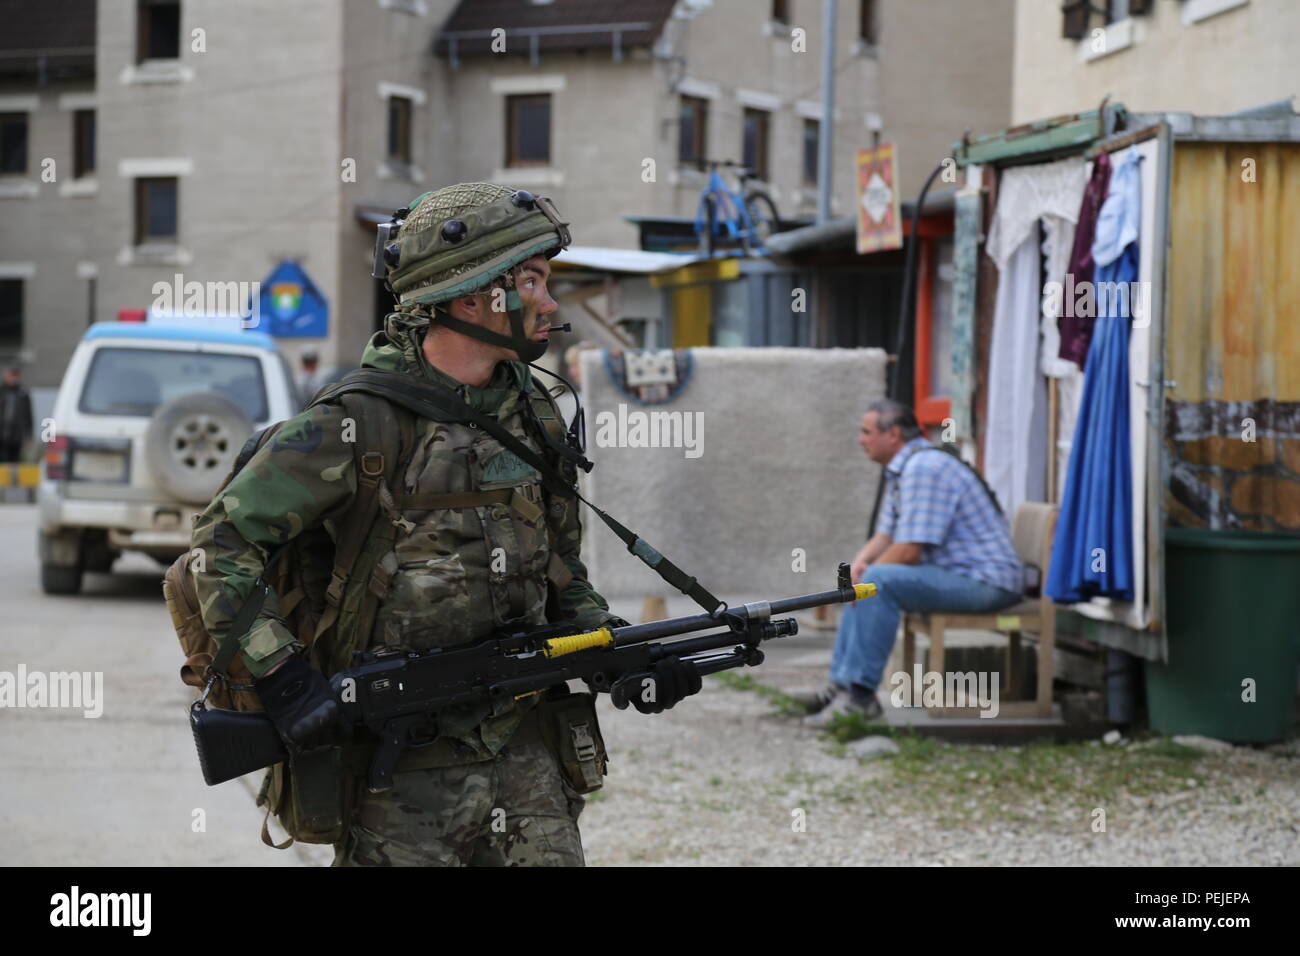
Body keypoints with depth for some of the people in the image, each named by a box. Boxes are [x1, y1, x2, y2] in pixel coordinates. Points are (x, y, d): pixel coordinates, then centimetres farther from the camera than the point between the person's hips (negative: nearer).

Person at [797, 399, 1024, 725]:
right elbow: (885, 536, 20)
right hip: (958, 573, 11)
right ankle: (841, 684, 16)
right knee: (865, 583, 19)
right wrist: (859, 563, -2)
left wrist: (864, 573, -7)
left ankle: (859, 695, -25)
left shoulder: (923, 468, -19)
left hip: (985, 582, -11)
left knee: (879, 581, -26)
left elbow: (908, 551, -22)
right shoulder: (901, 469, 16)